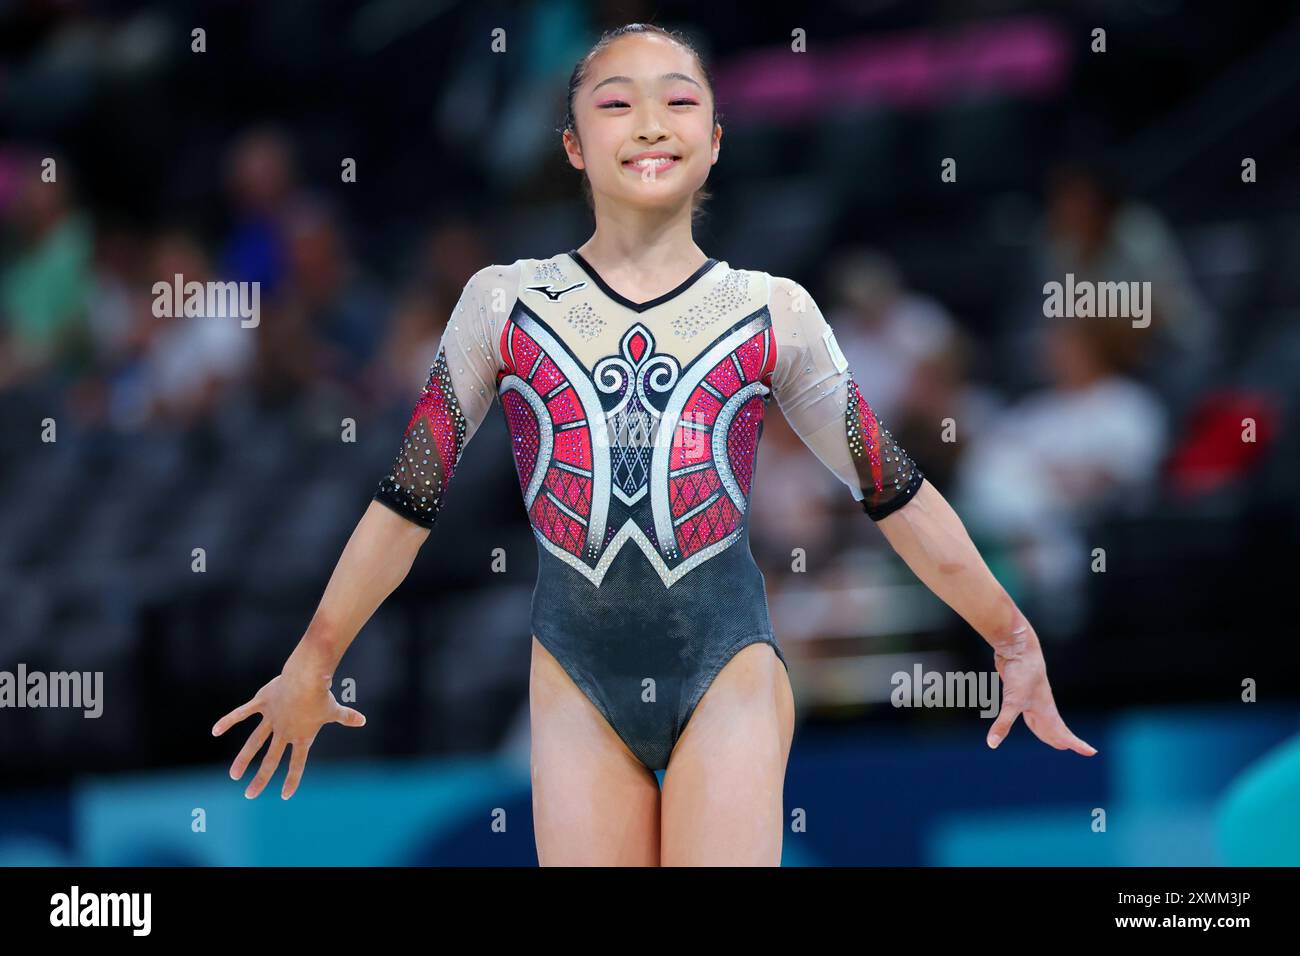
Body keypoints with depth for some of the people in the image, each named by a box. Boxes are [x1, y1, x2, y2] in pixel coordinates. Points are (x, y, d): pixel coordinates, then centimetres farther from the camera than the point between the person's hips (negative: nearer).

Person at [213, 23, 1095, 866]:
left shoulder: (774, 314, 5)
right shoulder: (506, 305, 5)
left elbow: (897, 496, 12)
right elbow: (408, 501, 11)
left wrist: (1012, 641, 14)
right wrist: (312, 666, 14)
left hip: (728, 674, -1)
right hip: (577, 673, 1)